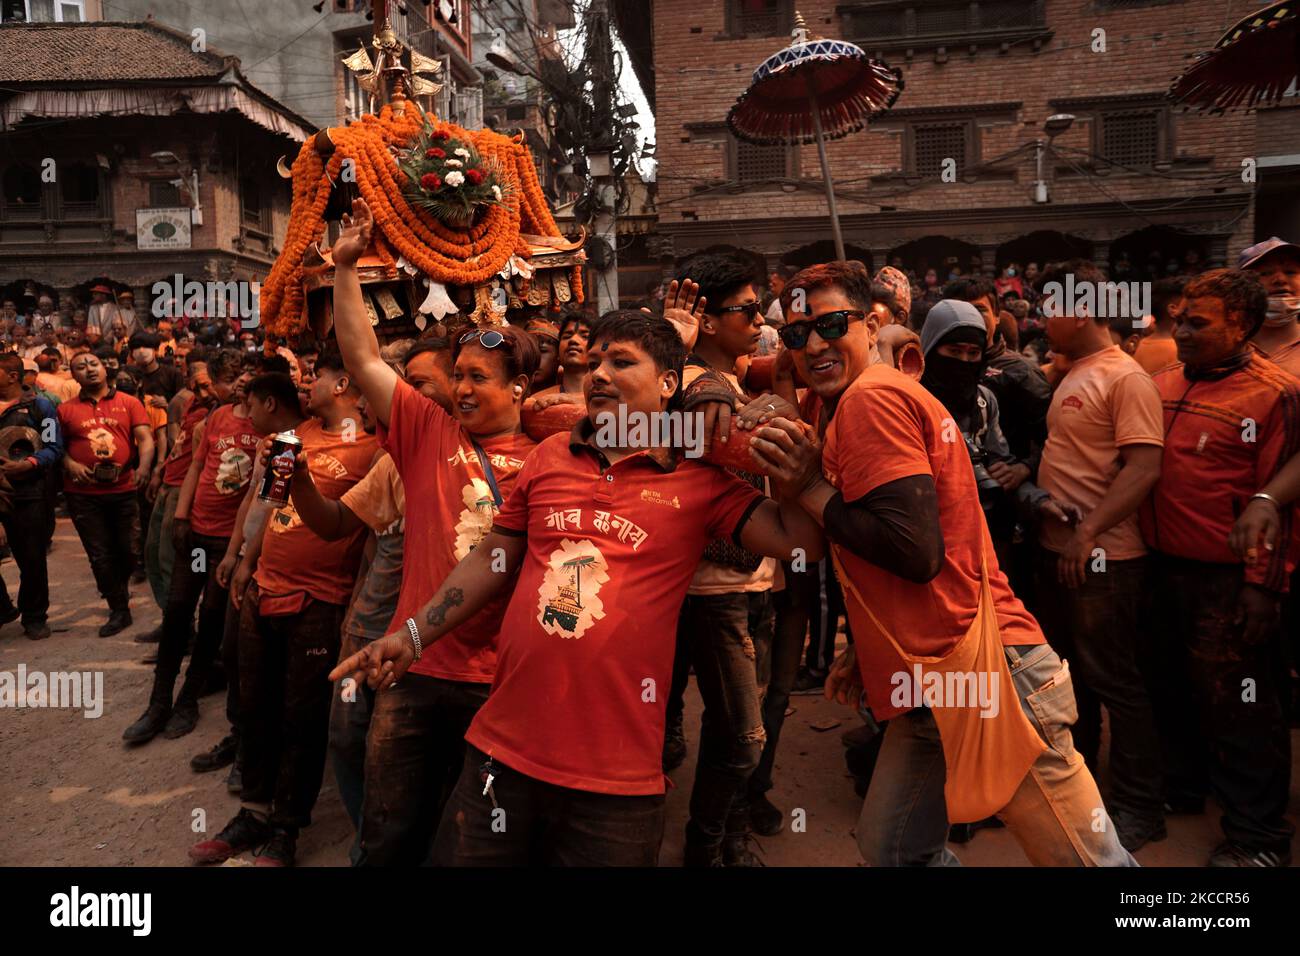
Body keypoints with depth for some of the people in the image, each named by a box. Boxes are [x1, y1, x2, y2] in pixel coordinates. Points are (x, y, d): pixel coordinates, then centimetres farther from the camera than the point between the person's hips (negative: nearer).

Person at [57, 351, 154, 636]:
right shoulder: (66, 409, 5)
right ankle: (119, 610, 16)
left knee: (125, 550, 11)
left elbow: (145, 438, -7)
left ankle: (119, 592, 40)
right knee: (100, 555, 3)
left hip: (124, 490, 0)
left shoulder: (129, 403, 1)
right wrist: (70, 464, -10)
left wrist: (144, 466, -24)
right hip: (83, 494, 1)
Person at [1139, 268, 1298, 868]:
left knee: (1237, 704, 4)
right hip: (1161, 568, 6)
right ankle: (1181, 785, 41)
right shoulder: (1163, 385, 7)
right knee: (1170, 684, 20)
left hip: (1226, 581, -6)